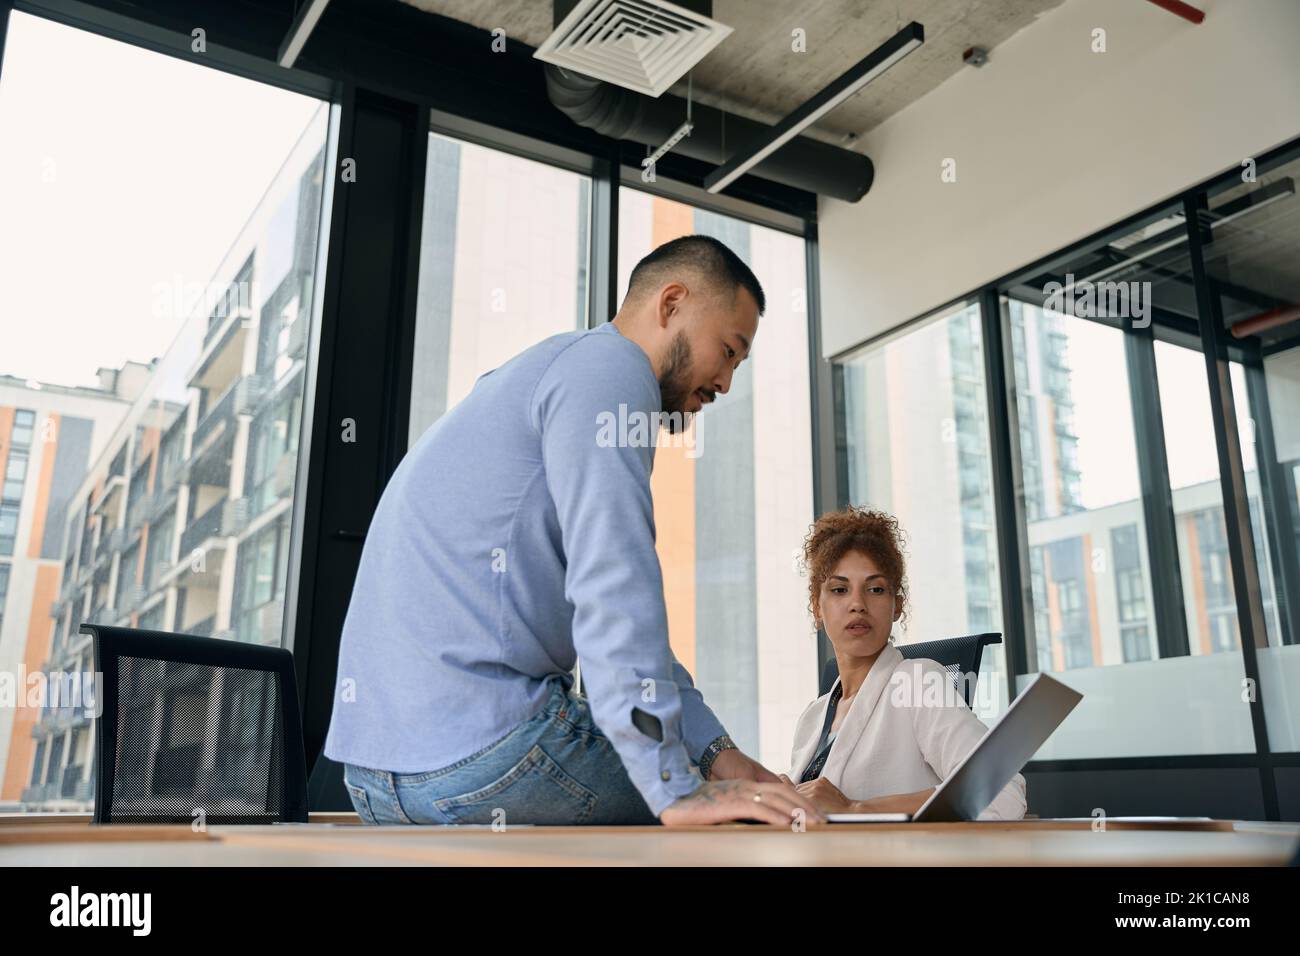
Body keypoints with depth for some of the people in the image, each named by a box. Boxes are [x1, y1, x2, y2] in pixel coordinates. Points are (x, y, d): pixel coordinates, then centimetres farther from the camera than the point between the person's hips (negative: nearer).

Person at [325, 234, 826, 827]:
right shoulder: (609, 364, -7)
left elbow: (614, 621, 20)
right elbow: (614, 589, -22)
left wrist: (715, 752, 12)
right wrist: (677, 789, -21)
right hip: (484, 747, -10)